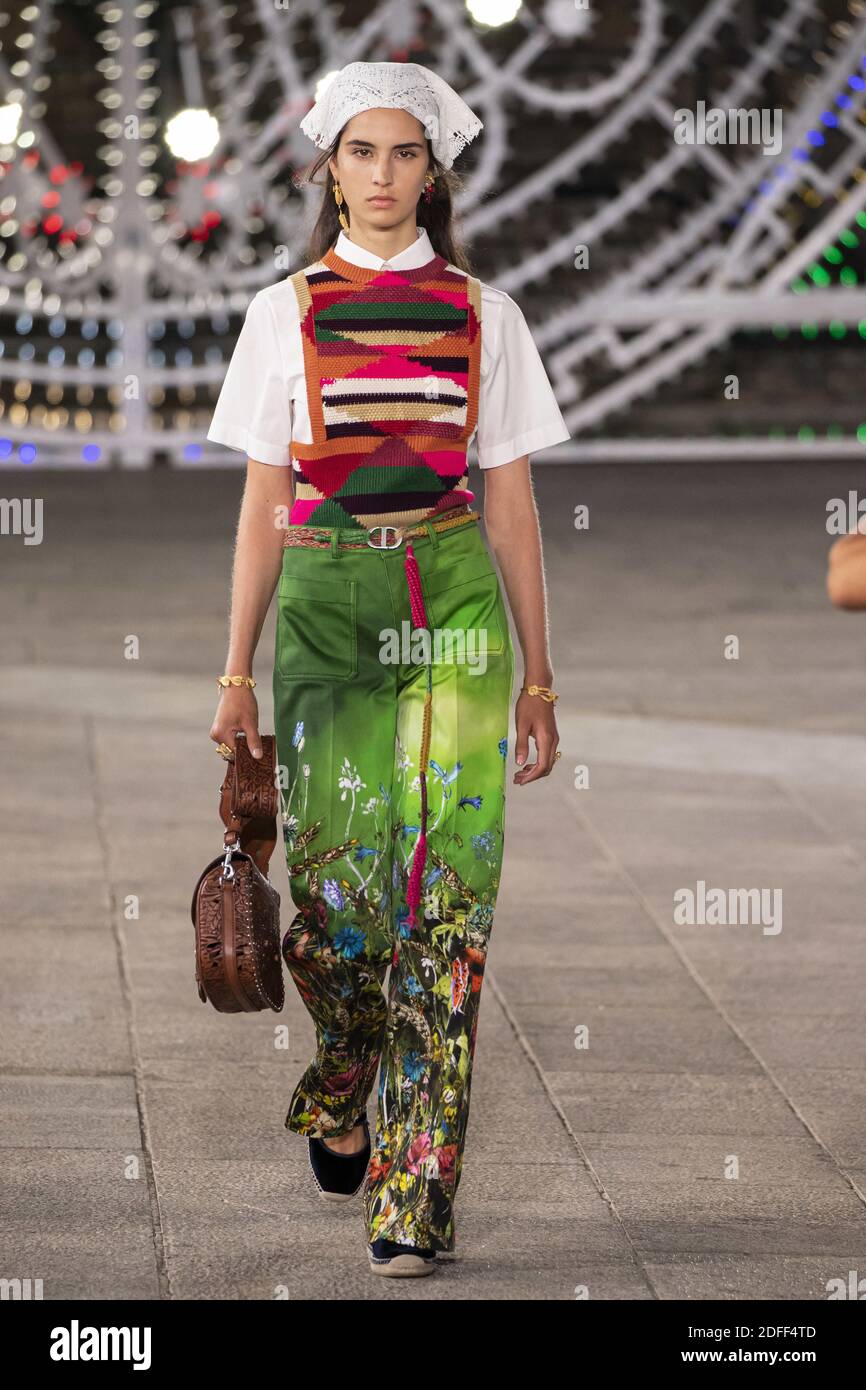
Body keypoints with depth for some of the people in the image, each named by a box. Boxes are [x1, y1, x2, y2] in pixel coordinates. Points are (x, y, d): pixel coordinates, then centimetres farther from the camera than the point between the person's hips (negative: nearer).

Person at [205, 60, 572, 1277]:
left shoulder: (482, 317, 7)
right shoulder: (286, 315, 7)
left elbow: (512, 505, 8)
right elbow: (263, 506, 7)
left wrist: (539, 679, 7)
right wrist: (238, 672, 3)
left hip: (453, 605, 0)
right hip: (326, 602, 0)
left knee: (447, 884, -8)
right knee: (336, 879, -3)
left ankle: (417, 1194, -7)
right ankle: (344, 1090, 30)